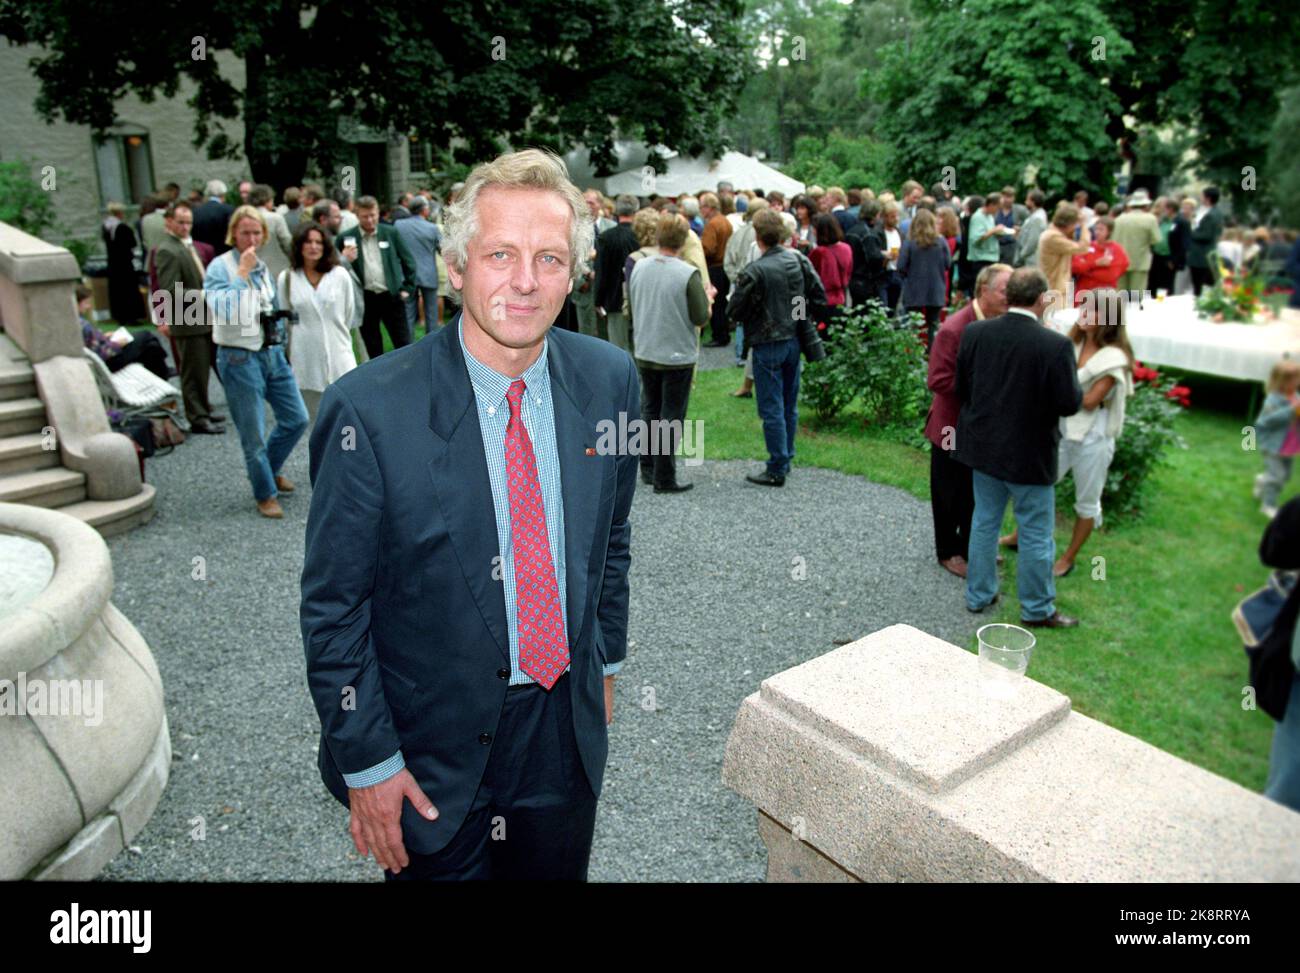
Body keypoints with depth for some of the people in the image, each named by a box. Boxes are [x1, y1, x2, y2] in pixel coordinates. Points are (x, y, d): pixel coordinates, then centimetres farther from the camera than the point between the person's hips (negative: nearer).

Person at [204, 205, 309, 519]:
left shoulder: (262, 267, 10)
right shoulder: (220, 267, -10)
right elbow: (221, 310, -26)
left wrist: (279, 339, 15)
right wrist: (242, 273, -24)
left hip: (272, 353, 7)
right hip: (240, 358, -6)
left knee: (296, 418, 9)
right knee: (253, 434, 2)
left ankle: (272, 467, 35)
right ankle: (266, 495, 19)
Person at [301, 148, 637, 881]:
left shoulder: (610, 380, -8)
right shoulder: (369, 411, -21)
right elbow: (334, 608, -13)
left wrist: (606, 661, 12)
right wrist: (367, 762, -9)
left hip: (568, 728, 4)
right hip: (434, 746, -3)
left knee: (560, 872, 24)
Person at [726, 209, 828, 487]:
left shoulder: (755, 271, -19)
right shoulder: (798, 259, 0)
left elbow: (734, 311, -14)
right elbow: (819, 296, 4)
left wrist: (734, 295, 7)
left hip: (768, 344, -6)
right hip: (795, 341, 7)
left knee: (772, 409, 0)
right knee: (789, 406, 15)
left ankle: (777, 470, 4)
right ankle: (786, 459, 27)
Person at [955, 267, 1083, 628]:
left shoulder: (974, 333, -8)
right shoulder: (1055, 345, -21)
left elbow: (961, 388, 0)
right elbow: (1069, 403, -15)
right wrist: (1074, 381, 4)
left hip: (983, 447, 5)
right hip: (1029, 455, -4)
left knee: (984, 522, 19)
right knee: (1036, 534, 10)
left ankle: (978, 594, 31)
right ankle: (1037, 609, 23)